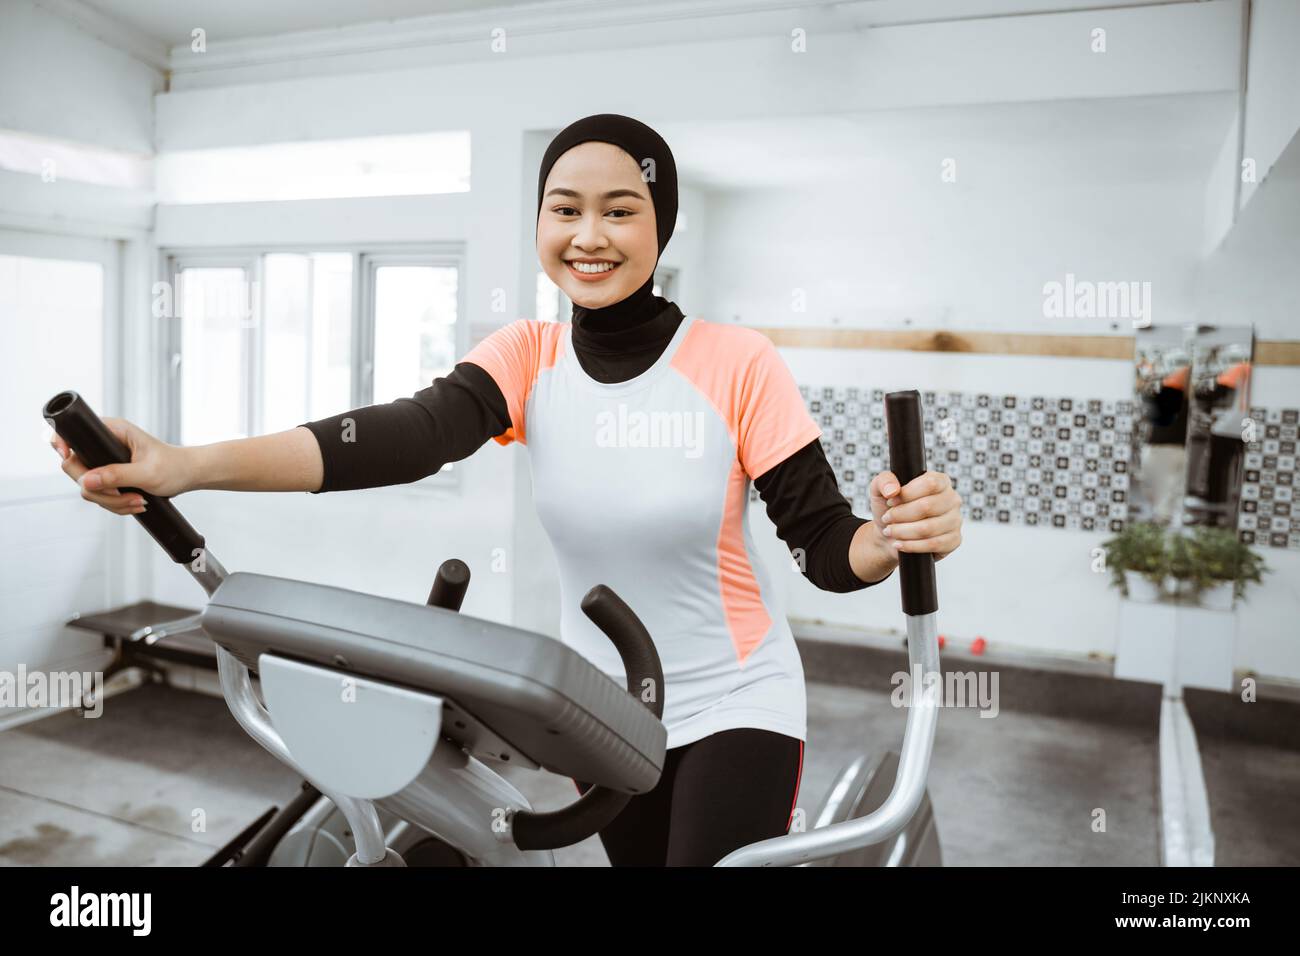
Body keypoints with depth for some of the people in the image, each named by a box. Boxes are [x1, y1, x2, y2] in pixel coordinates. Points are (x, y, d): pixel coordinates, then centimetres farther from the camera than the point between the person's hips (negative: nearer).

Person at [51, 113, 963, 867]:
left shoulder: (738, 363, -18)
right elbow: (408, 434, -27)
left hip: (734, 707, -3)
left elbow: (827, 547, -14)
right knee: (638, 856, 23)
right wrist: (184, 466, -41)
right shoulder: (528, 356, -10)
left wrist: (896, 536, -38)